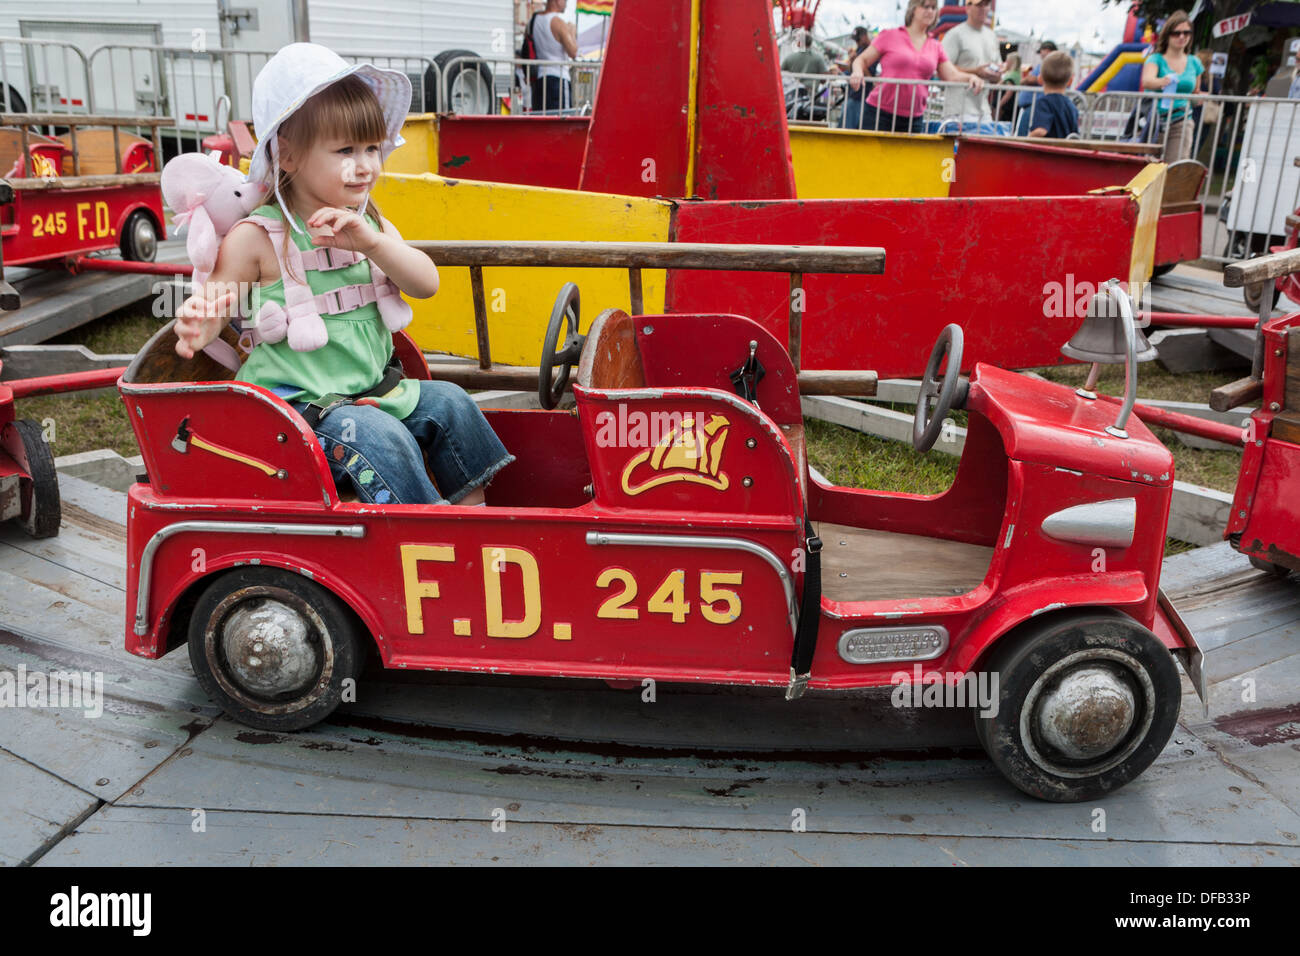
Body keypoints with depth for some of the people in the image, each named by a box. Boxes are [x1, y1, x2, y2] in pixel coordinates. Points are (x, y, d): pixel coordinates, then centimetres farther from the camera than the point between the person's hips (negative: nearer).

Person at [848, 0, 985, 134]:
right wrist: (858, 72, -18)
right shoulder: (889, 36, 3)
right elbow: (862, 60, 5)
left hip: (913, 119, 3)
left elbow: (952, 76, 7)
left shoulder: (936, 47, 13)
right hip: (879, 113, -3)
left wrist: (970, 77, -13)